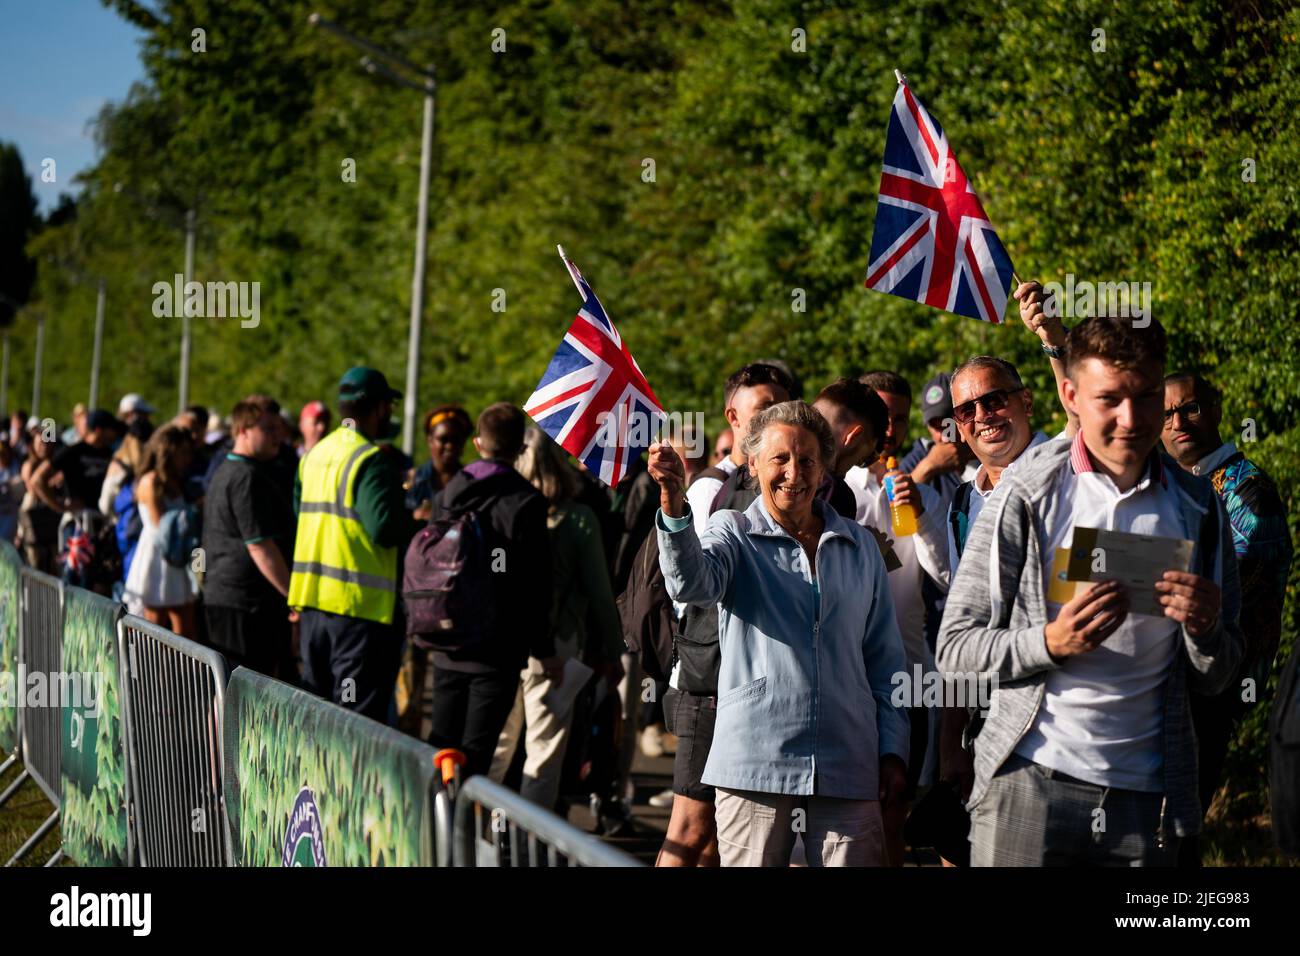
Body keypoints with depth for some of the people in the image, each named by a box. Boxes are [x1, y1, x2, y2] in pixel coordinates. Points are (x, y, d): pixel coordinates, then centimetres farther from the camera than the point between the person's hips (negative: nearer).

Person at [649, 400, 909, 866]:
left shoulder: (859, 546, 13)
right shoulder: (733, 531, 4)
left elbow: (884, 658, 16)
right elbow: (692, 582, -20)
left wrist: (892, 750, 9)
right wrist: (674, 503, -37)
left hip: (848, 767, 3)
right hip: (755, 760, -2)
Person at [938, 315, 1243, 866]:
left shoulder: (1196, 510, 8)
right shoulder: (1027, 496, -2)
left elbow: (1214, 680, 12)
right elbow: (955, 647, -3)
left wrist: (1206, 629, -10)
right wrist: (1051, 642, -19)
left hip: (1148, 797, 3)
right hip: (1031, 781, -3)